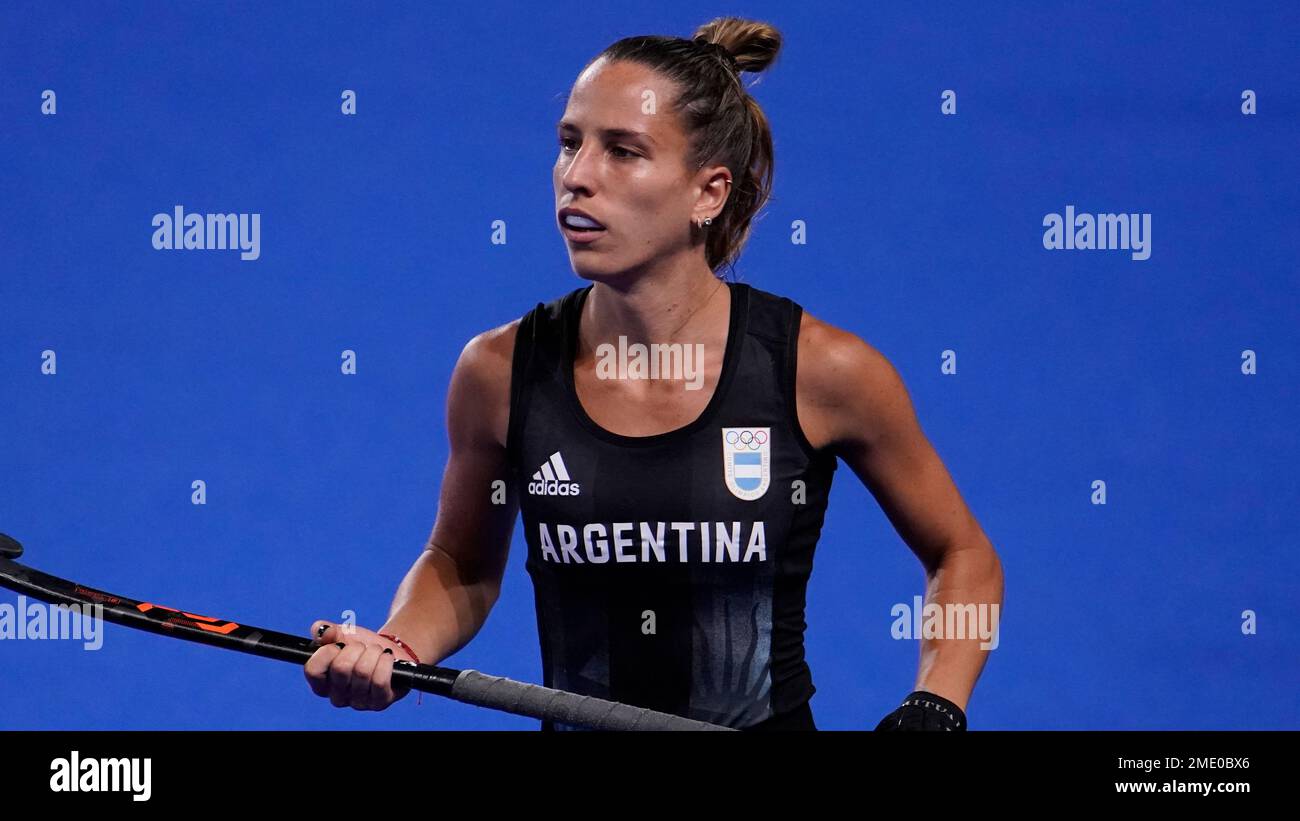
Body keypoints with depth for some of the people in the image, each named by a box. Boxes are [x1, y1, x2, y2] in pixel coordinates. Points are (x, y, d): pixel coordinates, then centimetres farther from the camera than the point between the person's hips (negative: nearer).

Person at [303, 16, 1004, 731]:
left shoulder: (823, 370, -10)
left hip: (769, 719, -2)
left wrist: (935, 710, -11)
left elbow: (962, 557, 4)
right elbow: (461, 567, 12)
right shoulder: (500, 371, -5)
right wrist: (391, 652, -6)